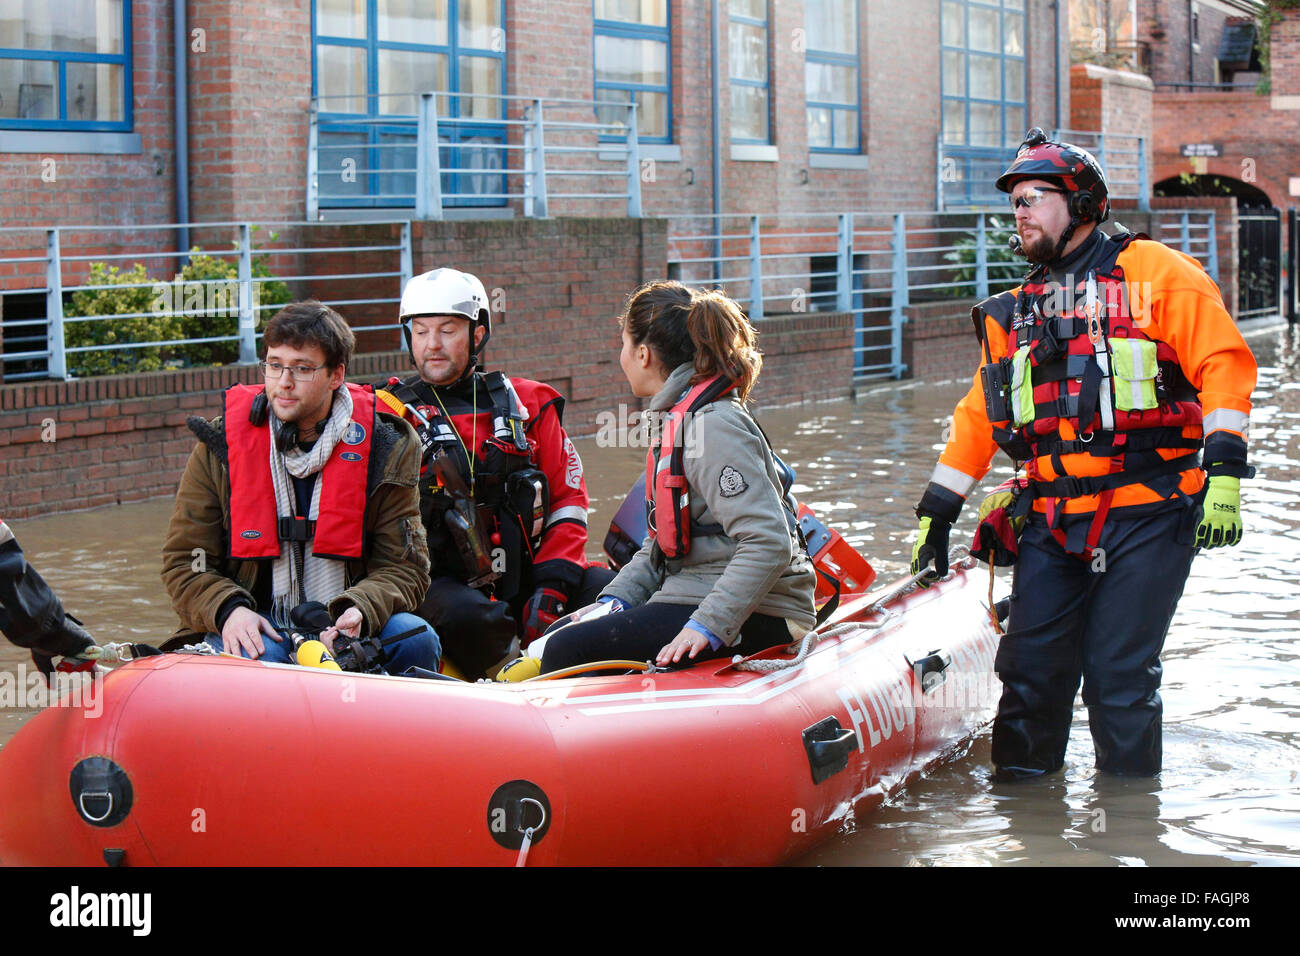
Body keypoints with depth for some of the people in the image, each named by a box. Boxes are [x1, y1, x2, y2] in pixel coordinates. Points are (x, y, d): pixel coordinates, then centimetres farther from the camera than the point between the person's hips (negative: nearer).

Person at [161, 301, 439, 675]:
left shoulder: (385, 448, 0)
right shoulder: (221, 446, -1)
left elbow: (404, 565, -1)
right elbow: (183, 563, 3)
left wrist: (359, 610, -23)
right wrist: (228, 610, -19)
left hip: (342, 629, 2)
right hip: (254, 628, -2)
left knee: (415, 639, -26)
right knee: (259, 657, -35)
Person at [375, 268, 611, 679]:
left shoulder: (528, 405, 14)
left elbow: (568, 499, 11)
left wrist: (551, 587, -3)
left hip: (523, 575, 4)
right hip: (439, 581, -3)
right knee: (471, 620, -36)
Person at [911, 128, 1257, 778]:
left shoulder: (1153, 273, 0)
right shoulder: (1015, 314, 18)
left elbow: (1222, 362, -7)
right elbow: (979, 416, 24)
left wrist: (1223, 469, -16)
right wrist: (937, 510, 22)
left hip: (1146, 515, -5)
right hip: (1052, 523, 5)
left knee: (1117, 677, -5)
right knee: (1030, 670, 2)